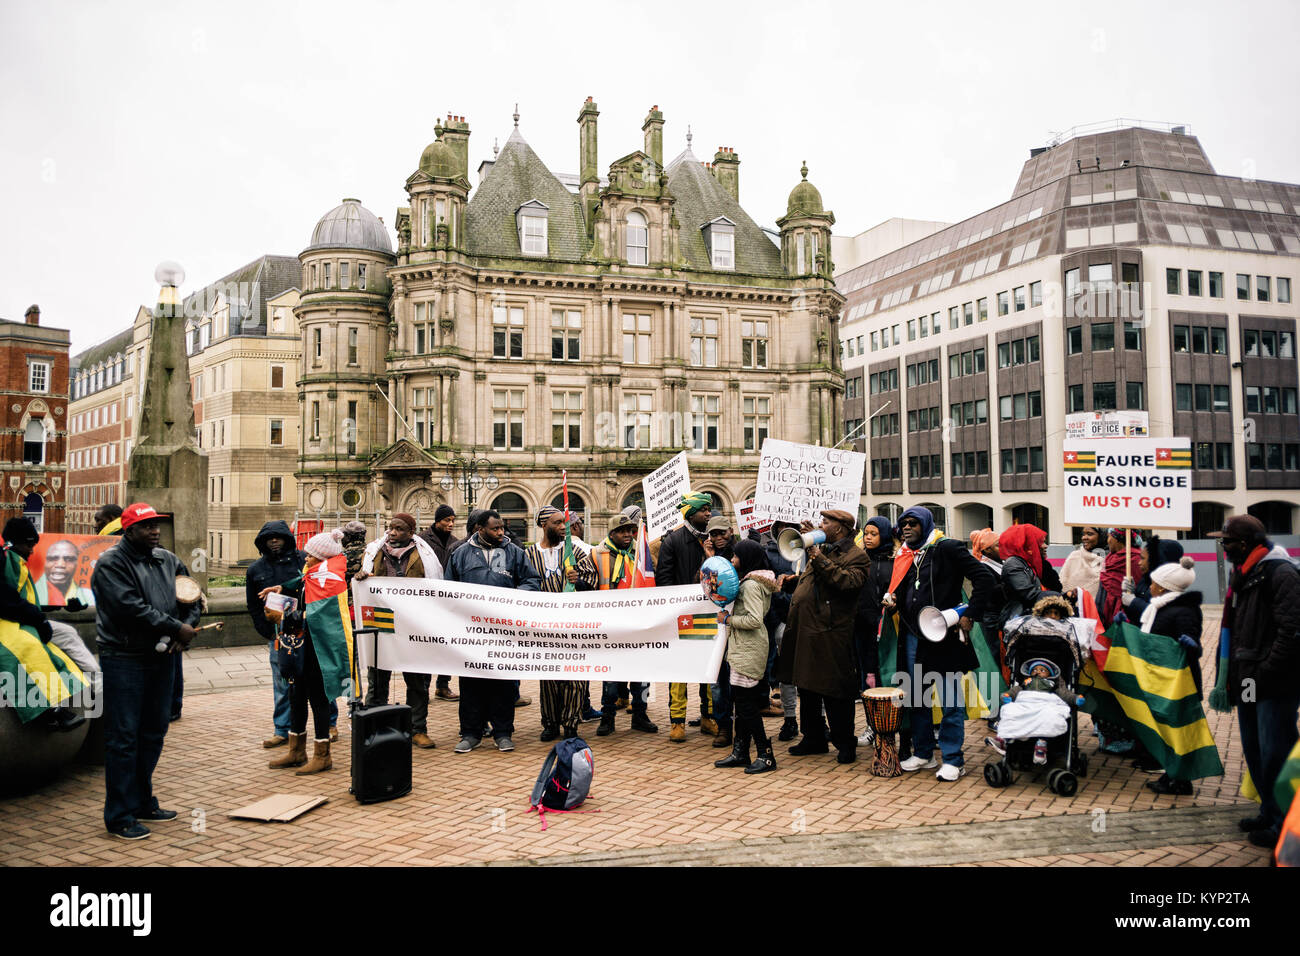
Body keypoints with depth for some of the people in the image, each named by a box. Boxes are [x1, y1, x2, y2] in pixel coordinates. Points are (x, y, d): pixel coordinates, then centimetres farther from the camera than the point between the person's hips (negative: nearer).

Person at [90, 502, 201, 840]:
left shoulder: (168, 561, 11)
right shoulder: (110, 564, -10)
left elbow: (191, 599, 11)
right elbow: (131, 608, -21)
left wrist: (186, 630, -8)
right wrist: (176, 628, -18)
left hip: (161, 658, 7)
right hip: (124, 660, -7)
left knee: (153, 733, 15)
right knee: (123, 737, -3)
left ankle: (143, 803, 29)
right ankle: (119, 816, 5)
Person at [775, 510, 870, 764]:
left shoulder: (856, 556, -4)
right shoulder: (821, 550, 21)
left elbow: (850, 581, -25)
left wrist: (821, 560, -22)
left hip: (830, 634, -9)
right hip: (805, 631, 9)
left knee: (834, 693, -3)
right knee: (807, 688, 15)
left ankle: (845, 743, 10)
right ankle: (813, 738, 28)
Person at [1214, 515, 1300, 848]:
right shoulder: (1242, 576, 16)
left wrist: (1265, 672, -20)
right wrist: (1231, 677, 17)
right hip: (1249, 684, 10)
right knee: (1254, 752, 17)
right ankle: (1270, 812, 30)